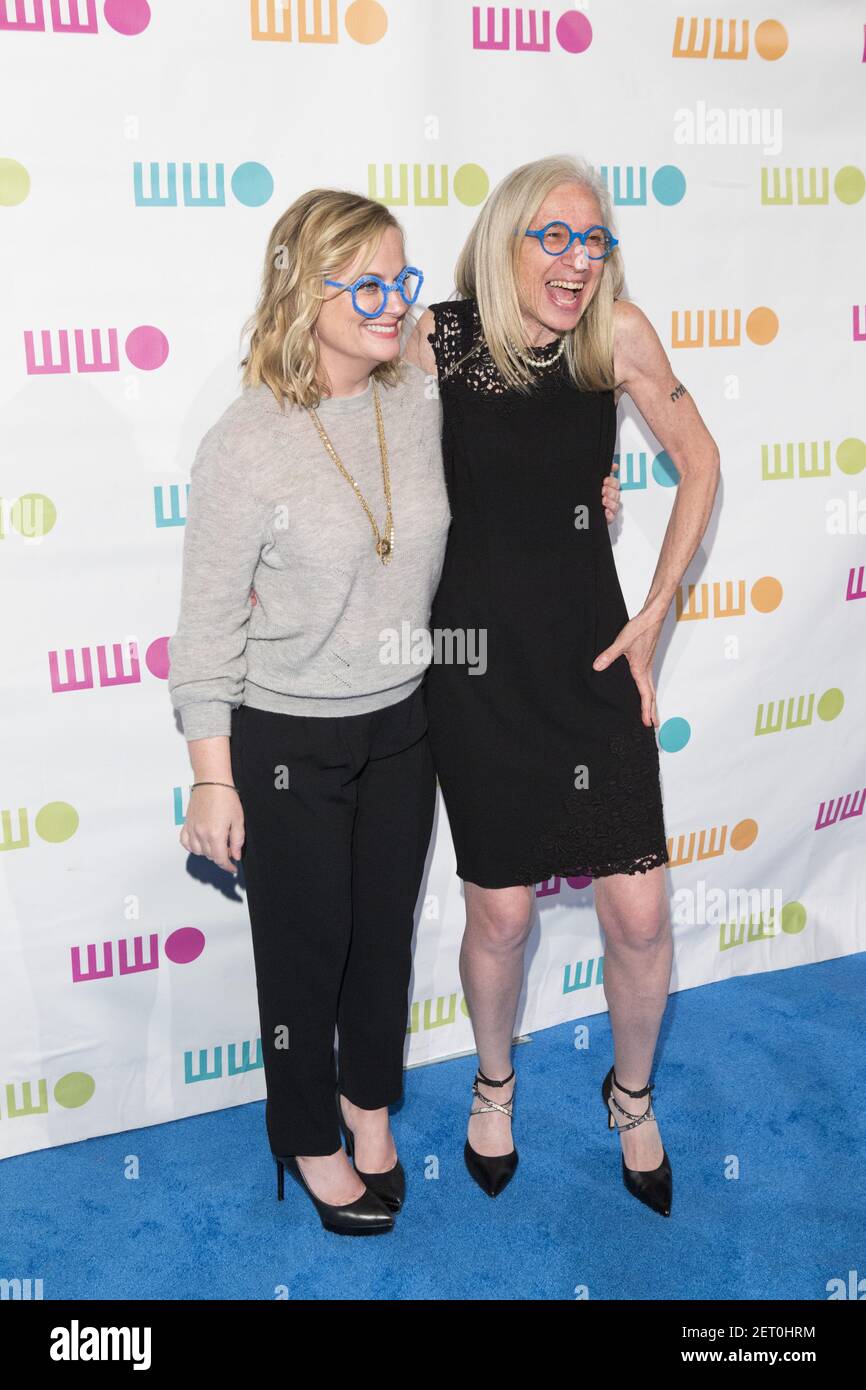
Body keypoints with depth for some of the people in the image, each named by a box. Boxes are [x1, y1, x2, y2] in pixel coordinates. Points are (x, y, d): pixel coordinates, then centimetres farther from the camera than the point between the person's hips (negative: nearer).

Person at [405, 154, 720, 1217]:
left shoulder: (619, 333, -6)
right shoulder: (440, 337, -10)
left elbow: (699, 462, 4)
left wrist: (654, 614, 1)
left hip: (593, 653, 2)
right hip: (478, 661, -1)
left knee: (639, 914, 3)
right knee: (500, 912, 7)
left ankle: (632, 1095, 34)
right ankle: (494, 1082, 39)